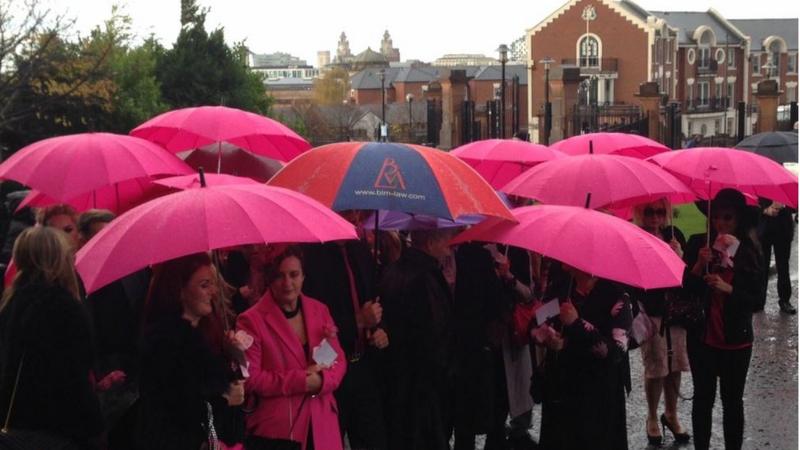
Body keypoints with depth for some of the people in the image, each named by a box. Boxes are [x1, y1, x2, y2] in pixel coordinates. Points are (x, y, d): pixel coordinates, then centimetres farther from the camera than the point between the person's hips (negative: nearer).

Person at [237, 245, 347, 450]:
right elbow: (250, 379, -12)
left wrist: (322, 380, -12)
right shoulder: (251, 321, -8)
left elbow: (338, 360, 9)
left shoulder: (320, 310, 8)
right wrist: (301, 381, -16)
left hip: (322, 424, 5)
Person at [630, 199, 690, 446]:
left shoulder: (674, 235, 1)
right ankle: (652, 419, 21)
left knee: (675, 365, 10)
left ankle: (671, 415, 28)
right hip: (650, 312, -3)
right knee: (656, 367, 2)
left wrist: (680, 256, -17)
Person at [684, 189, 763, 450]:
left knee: (732, 399, 7)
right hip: (701, 335, 1)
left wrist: (727, 288, -23)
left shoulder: (750, 251, -4)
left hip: (736, 338, -1)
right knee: (703, 397, 8)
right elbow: (685, 289, -5)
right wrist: (699, 265, -21)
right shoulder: (697, 244, -3)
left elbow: (754, 298, -7)